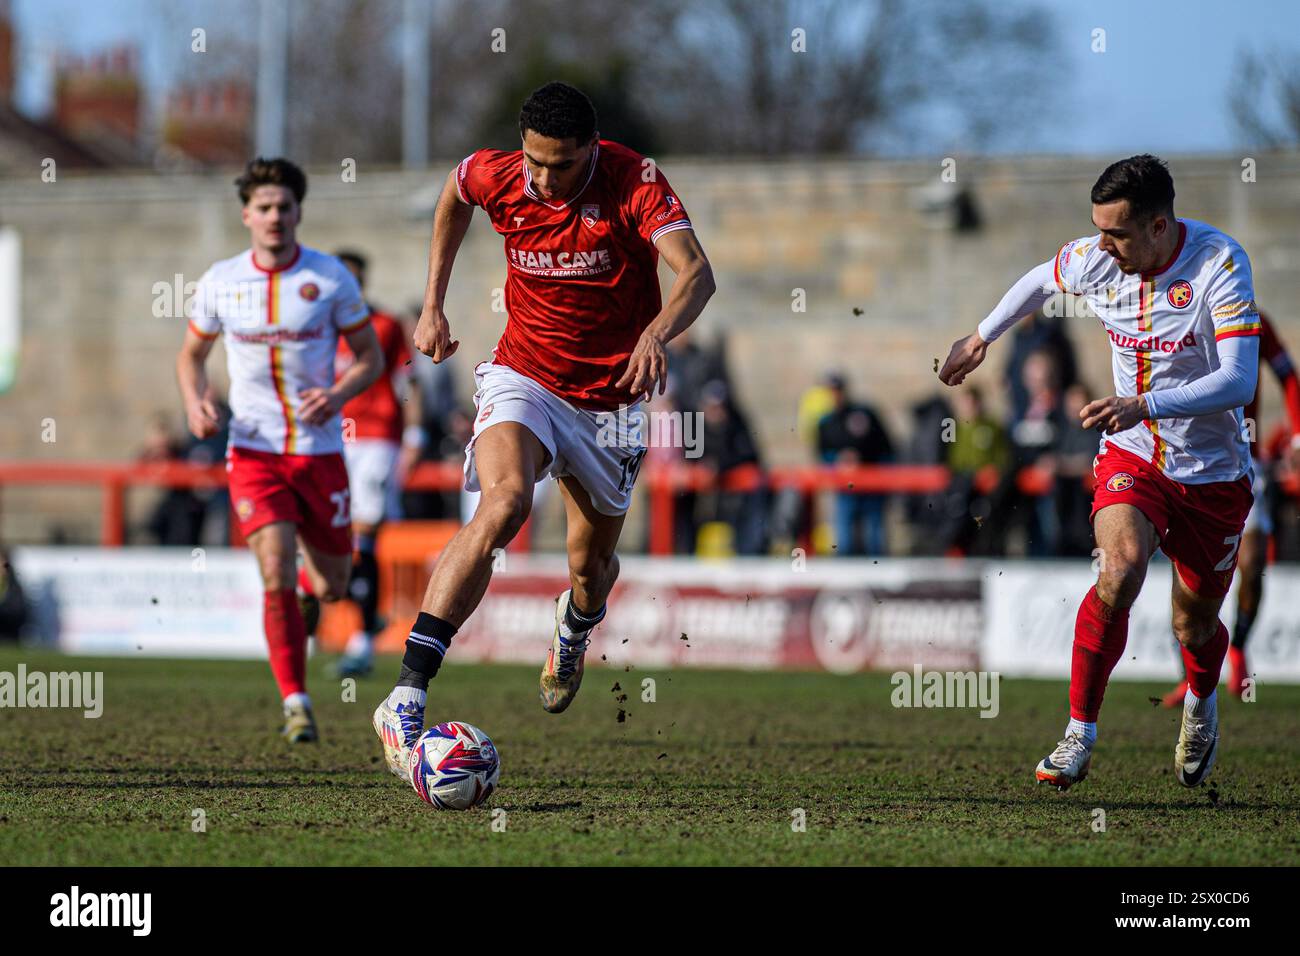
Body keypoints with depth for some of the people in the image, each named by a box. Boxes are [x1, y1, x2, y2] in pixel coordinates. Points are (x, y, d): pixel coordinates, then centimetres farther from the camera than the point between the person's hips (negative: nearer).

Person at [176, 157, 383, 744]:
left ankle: (313, 564, 49)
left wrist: (338, 395, -17)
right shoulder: (220, 282, 0)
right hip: (254, 451, -1)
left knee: (331, 588, 10)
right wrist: (195, 403, -6)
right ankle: (296, 703, -10)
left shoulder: (331, 278, -4)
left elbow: (370, 355, 3)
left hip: (320, 449, 1)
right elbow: (191, 354, 14)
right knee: (276, 574, -19)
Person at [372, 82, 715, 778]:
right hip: (524, 376, -1)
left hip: (610, 397, 1)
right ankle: (406, 697, -36)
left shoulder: (635, 183, -20)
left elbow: (695, 273, -33)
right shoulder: (495, 177, -11)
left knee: (592, 564, 11)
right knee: (504, 504, -29)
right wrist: (433, 304, 13)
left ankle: (575, 626, 55)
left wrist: (657, 333, -54)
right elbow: (454, 193, 15)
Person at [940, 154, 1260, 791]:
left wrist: (1145, 406, -39)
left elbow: (1238, 381, -29)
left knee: (1195, 627, 9)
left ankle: (1200, 705, 46)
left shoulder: (1219, 262, -22)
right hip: (1131, 458, 2)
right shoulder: (1092, 261, -9)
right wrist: (983, 337, 25)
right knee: (1120, 569, -27)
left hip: (1212, 470, -2)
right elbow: (1042, 279, 17)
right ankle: (1079, 736, -19)